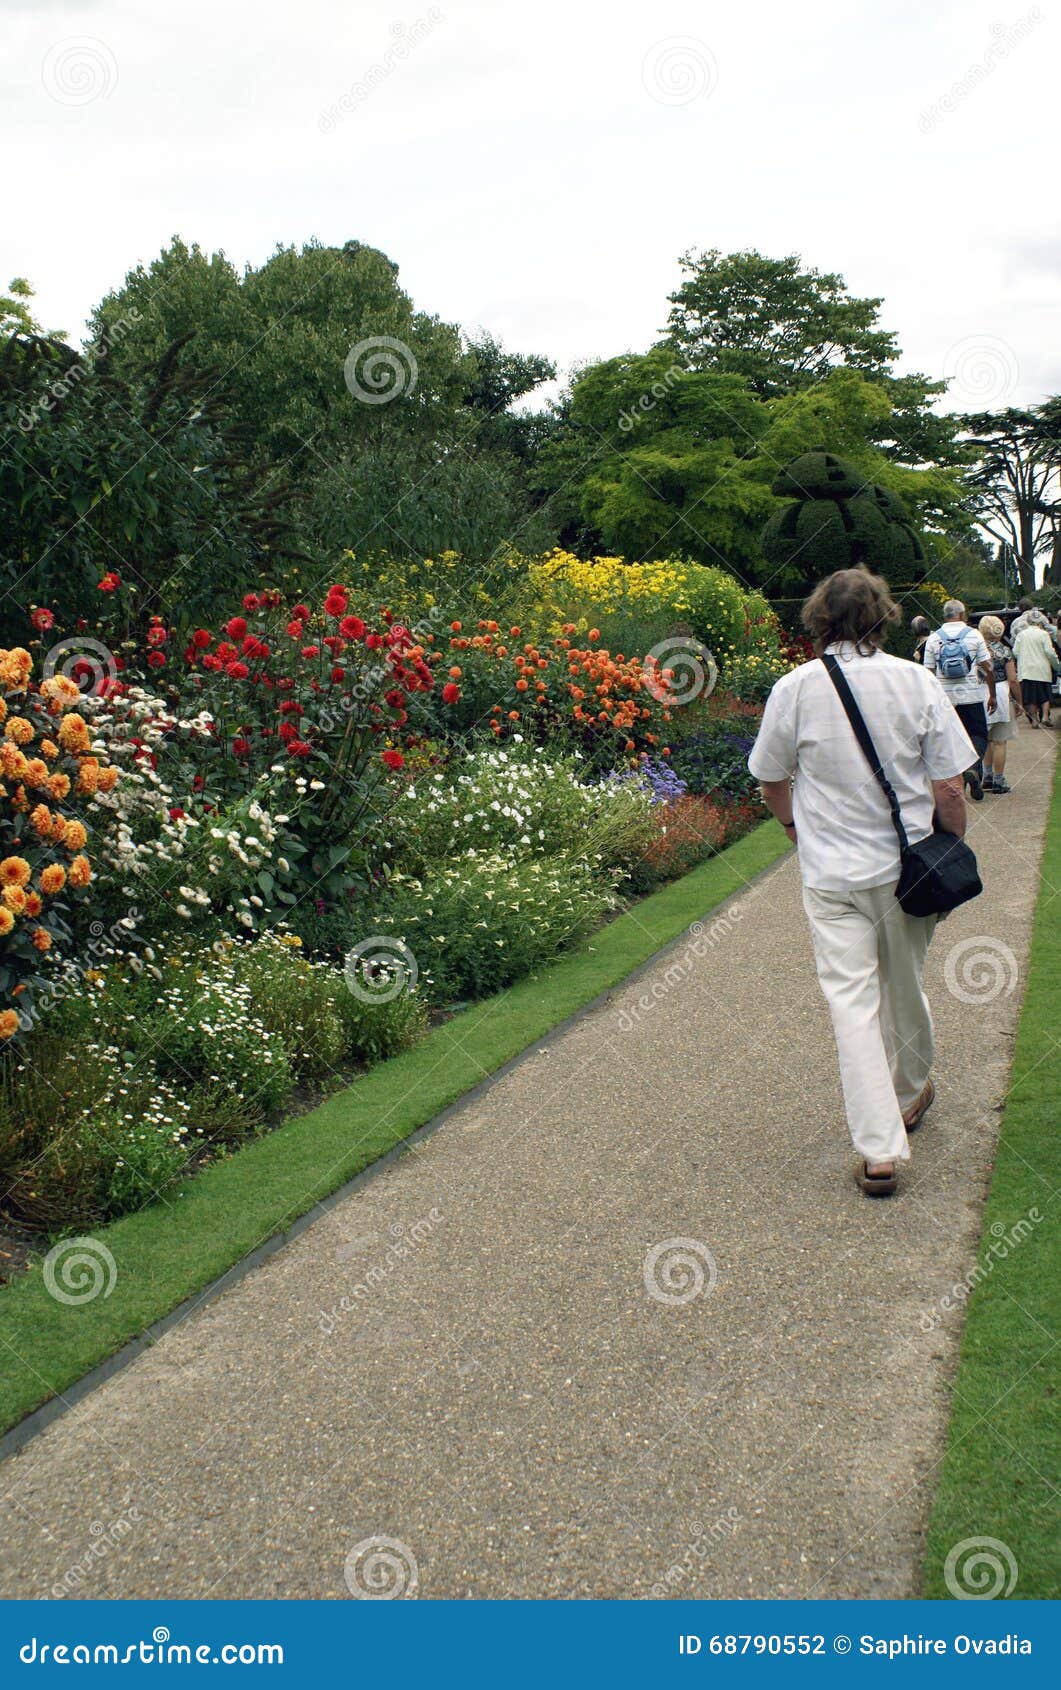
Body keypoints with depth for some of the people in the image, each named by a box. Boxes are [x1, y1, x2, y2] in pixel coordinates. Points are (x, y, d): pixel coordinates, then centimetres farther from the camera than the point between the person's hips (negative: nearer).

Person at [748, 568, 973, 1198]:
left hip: (832, 874, -2)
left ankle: (881, 1150, -4)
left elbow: (772, 782, 4)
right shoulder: (917, 682, -8)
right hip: (909, 867, 2)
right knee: (905, 987, 20)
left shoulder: (795, 687, -8)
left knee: (852, 998, 1)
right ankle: (911, 1096, 43)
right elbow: (949, 788, -7)